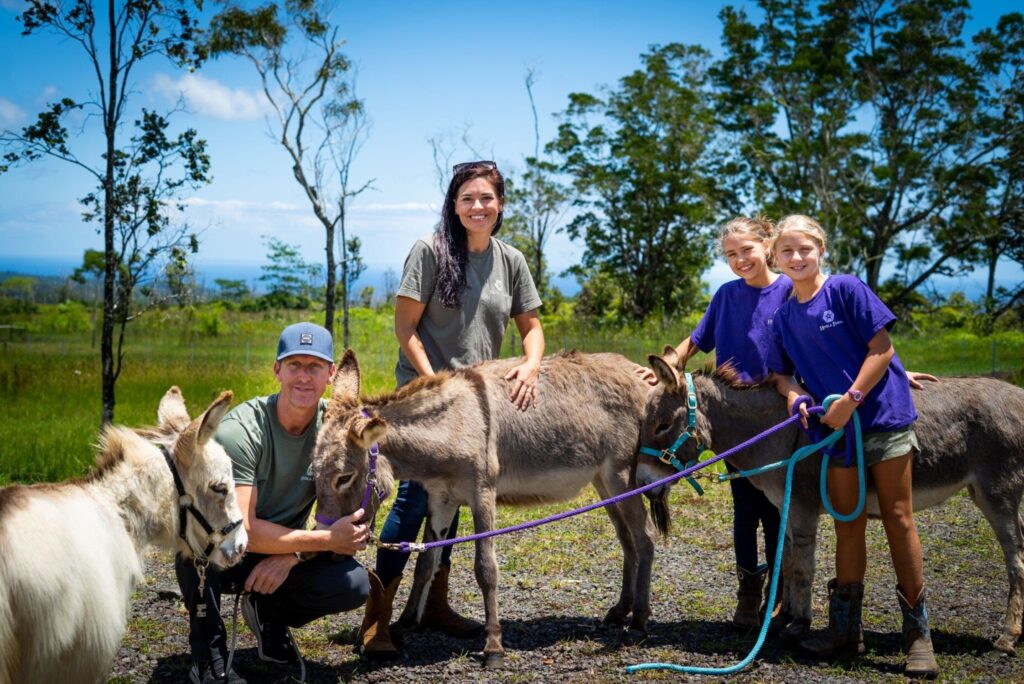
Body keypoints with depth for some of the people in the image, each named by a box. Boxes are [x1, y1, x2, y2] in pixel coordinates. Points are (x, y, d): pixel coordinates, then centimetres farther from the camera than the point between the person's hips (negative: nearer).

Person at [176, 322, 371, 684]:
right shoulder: (241, 430, -25)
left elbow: (345, 515, -9)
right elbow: (241, 531, -30)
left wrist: (290, 557, -24)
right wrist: (325, 539, -32)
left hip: (287, 552, 4)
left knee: (355, 584, -23)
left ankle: (269, 613, 9)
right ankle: (207, 651, -15)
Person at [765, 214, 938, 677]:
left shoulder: (846, 289, -8)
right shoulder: (784, 316, 8)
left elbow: (881, 349, -11)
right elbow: (781, 372, 15)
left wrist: (851, 399, -16)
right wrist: (793, 395, -7)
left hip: (881, 416, -5)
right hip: (834, 429, 5)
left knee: (897, 518, -2)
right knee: (847, 525, 11)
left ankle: (918, 633, 6)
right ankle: (845, 629, 19)